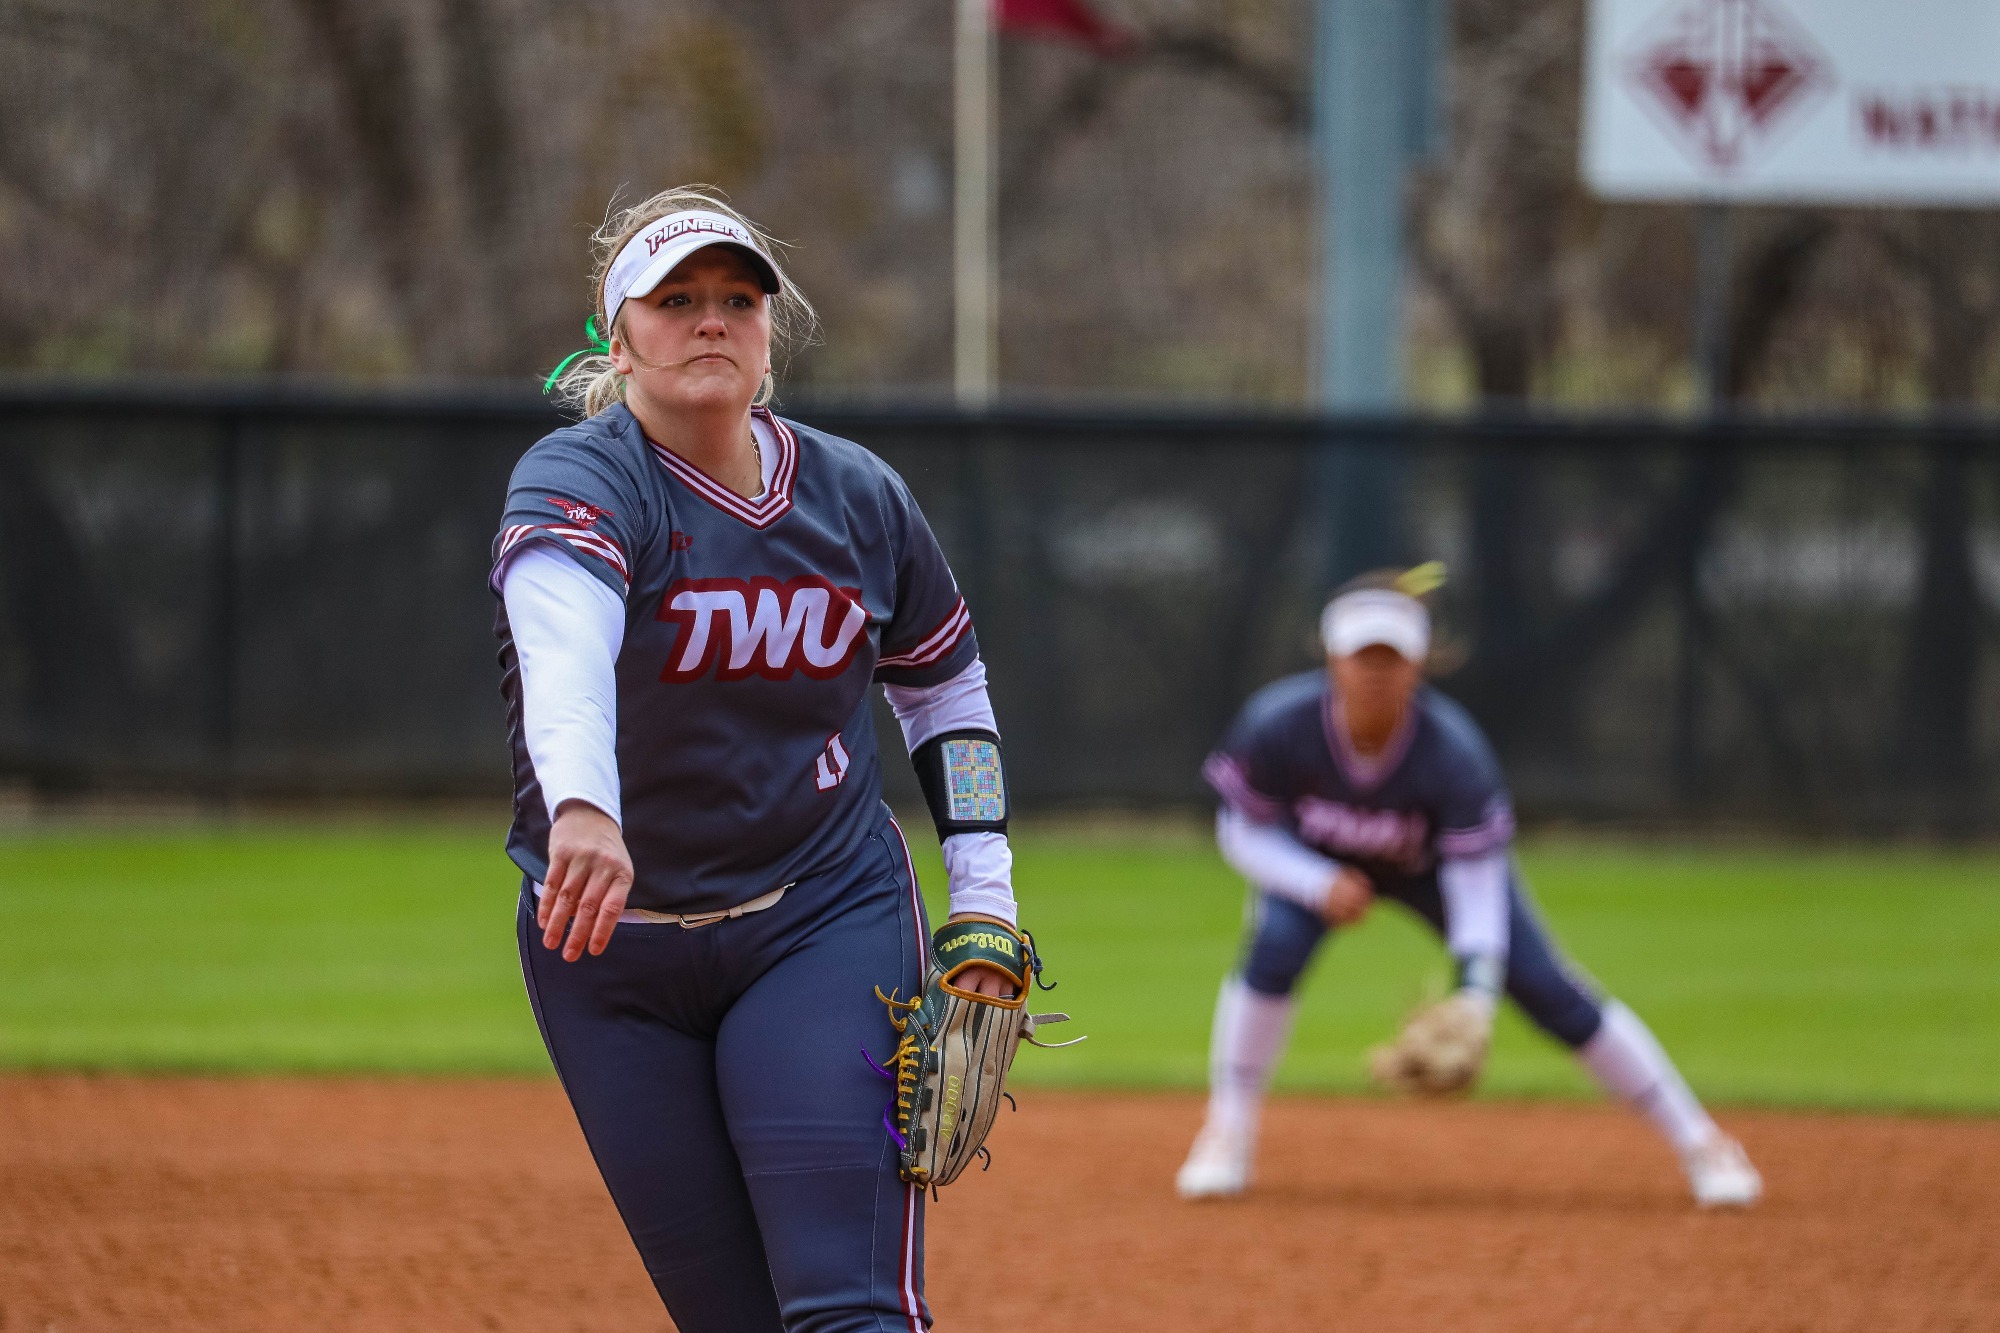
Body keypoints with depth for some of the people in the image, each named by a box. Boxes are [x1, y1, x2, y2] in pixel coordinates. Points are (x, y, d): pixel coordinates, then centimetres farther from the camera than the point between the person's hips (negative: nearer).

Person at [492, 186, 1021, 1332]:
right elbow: (565, 638, -37)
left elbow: (945, 682, 18)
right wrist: (581, 809, -58)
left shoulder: (859, 497, 0)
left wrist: (985, 899, 7)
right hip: (610, 949, -1)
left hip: (828, 924, 1)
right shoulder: (580, 480, -14)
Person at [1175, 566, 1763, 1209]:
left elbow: (1477, 884, -33)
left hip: (1433, 862, -1)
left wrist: (1475, 999, -46)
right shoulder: (1279, 724, -34)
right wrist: (1321, 885, -36)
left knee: (1548, 989, -8)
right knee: (1273, 947, -29)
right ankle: (1225, 1138, -14)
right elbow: (1243, 831, -19)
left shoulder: (1453, 751, -37)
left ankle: (1698, 1140, 3)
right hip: (1314, 860, 1)